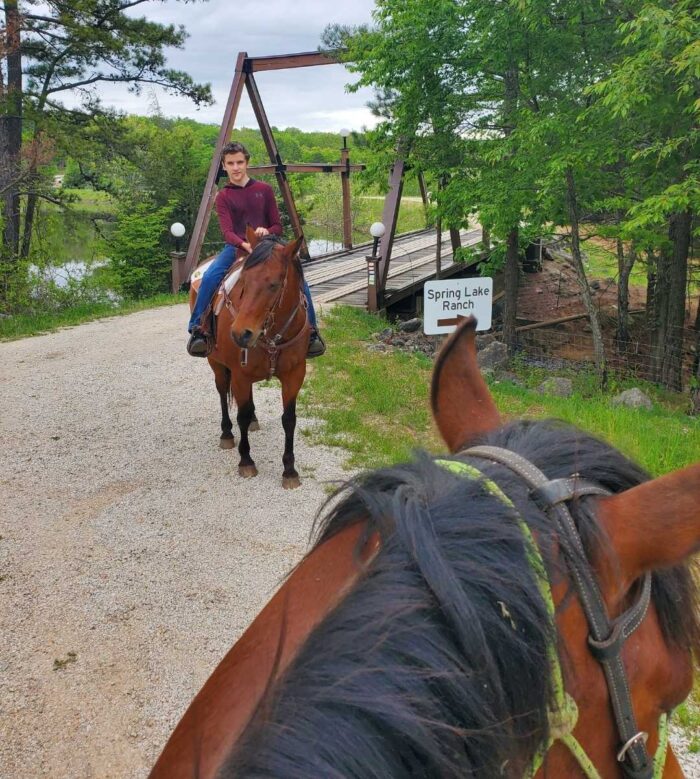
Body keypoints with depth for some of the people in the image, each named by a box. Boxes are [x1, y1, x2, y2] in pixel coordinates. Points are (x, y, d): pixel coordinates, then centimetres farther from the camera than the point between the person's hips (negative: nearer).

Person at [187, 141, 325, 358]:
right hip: (236, 248, -1)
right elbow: (227, 232, -11)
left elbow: (277, 226, 8)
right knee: (209, 277, -29)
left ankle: (311, 330, -10)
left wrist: (267, 232, -17)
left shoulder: (264, 190, 8)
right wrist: (245, 245, -33)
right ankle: (197, 329, -18)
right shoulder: (223, 197, 4)